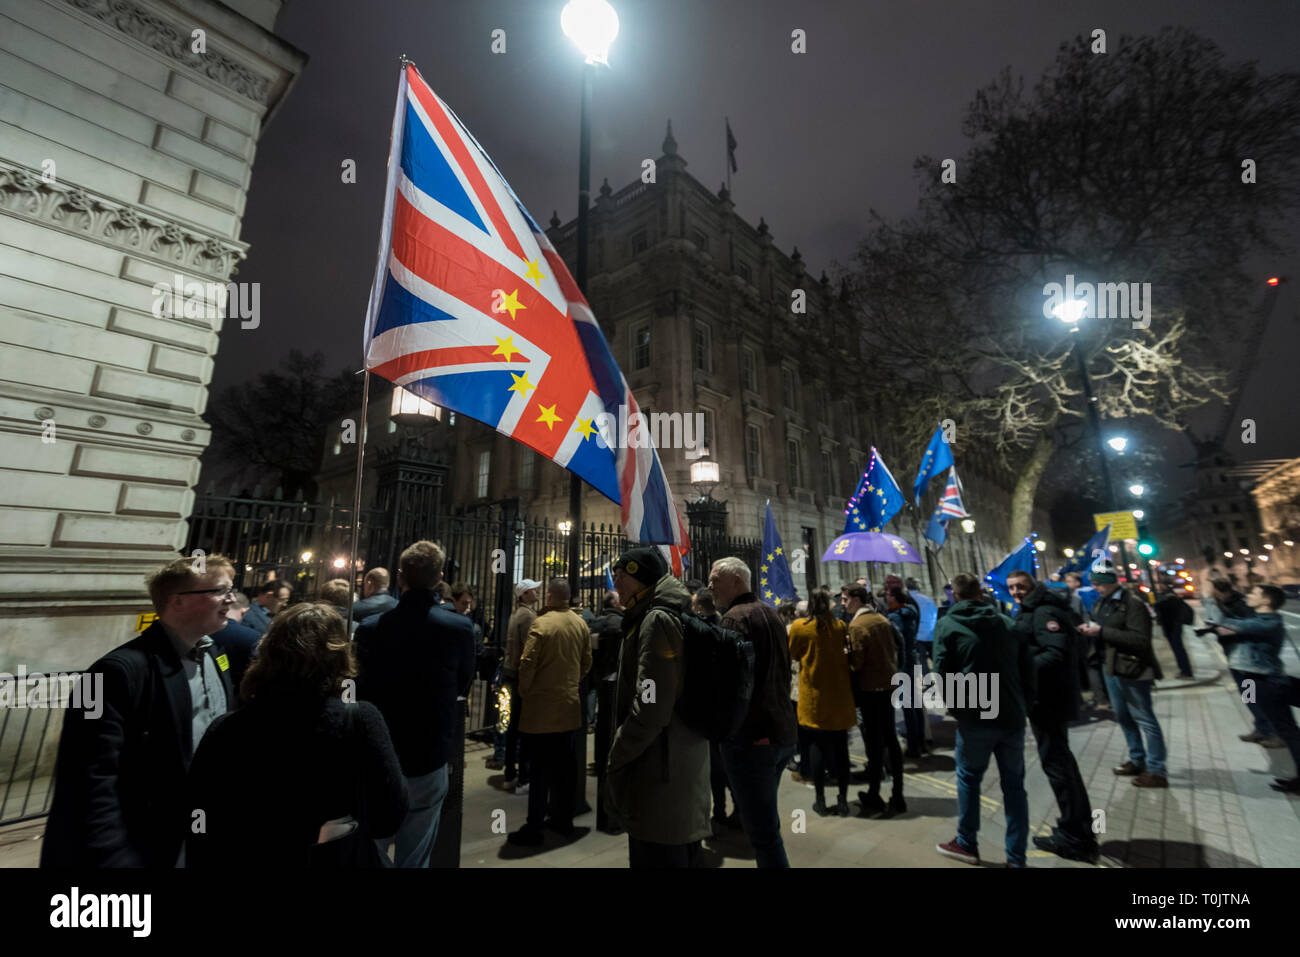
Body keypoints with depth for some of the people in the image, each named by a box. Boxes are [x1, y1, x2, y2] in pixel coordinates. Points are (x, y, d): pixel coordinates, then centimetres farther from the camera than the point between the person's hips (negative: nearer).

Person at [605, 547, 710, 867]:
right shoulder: (676, 617, 12)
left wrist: (615, 757, -12)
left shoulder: (657, 620, -18)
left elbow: (651, 707, -24)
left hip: (659, 774, -10)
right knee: (679, 855, 20)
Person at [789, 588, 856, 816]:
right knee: (841, 748, 11)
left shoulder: (799, 627, -10)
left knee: (817, 746, 7)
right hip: (840, 695, 2)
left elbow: (793, 654, 3)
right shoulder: (840, 626, -4)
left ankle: (820, 800, 12)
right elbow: (846, 650, 9)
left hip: (814, 697, -2)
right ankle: (843, 800, 18)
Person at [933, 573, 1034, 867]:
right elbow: (1028, 670, 9)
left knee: (968, 778, 13)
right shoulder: (1007, 622, 8)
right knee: (1014, 784, 13)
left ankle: (967, 844, 24)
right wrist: (1023, 706, 16)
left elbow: (942, 673, -8)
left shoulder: (947, 625, -4)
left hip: (975, 717, -3)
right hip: (1013, 716, 4)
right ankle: (1016, 857, 18)